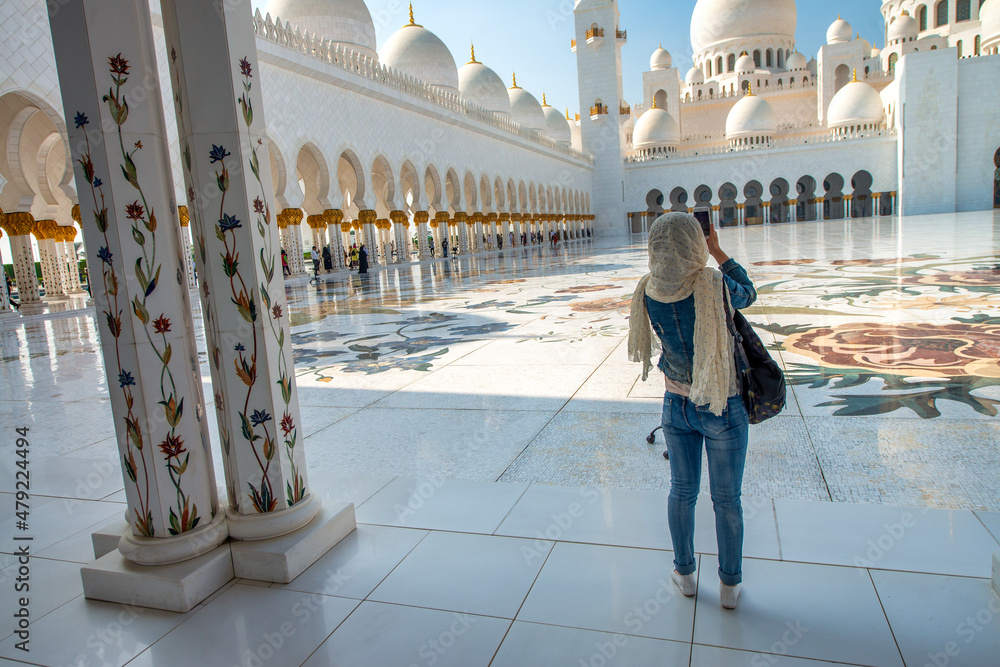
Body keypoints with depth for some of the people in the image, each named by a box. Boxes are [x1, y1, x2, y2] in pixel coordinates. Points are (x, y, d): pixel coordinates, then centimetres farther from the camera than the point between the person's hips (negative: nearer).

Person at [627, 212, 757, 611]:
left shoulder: (647, 293, -13)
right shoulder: (716, 286, -25)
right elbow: (747, 293, -1)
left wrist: (702, 256, 9)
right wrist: (717, 251, 3)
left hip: (677, 405, 3)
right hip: (723, 409, -3)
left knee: (682, 491, 20)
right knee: (726, 500, 14)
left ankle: (684, 573, 37)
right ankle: (730, 584, 32)